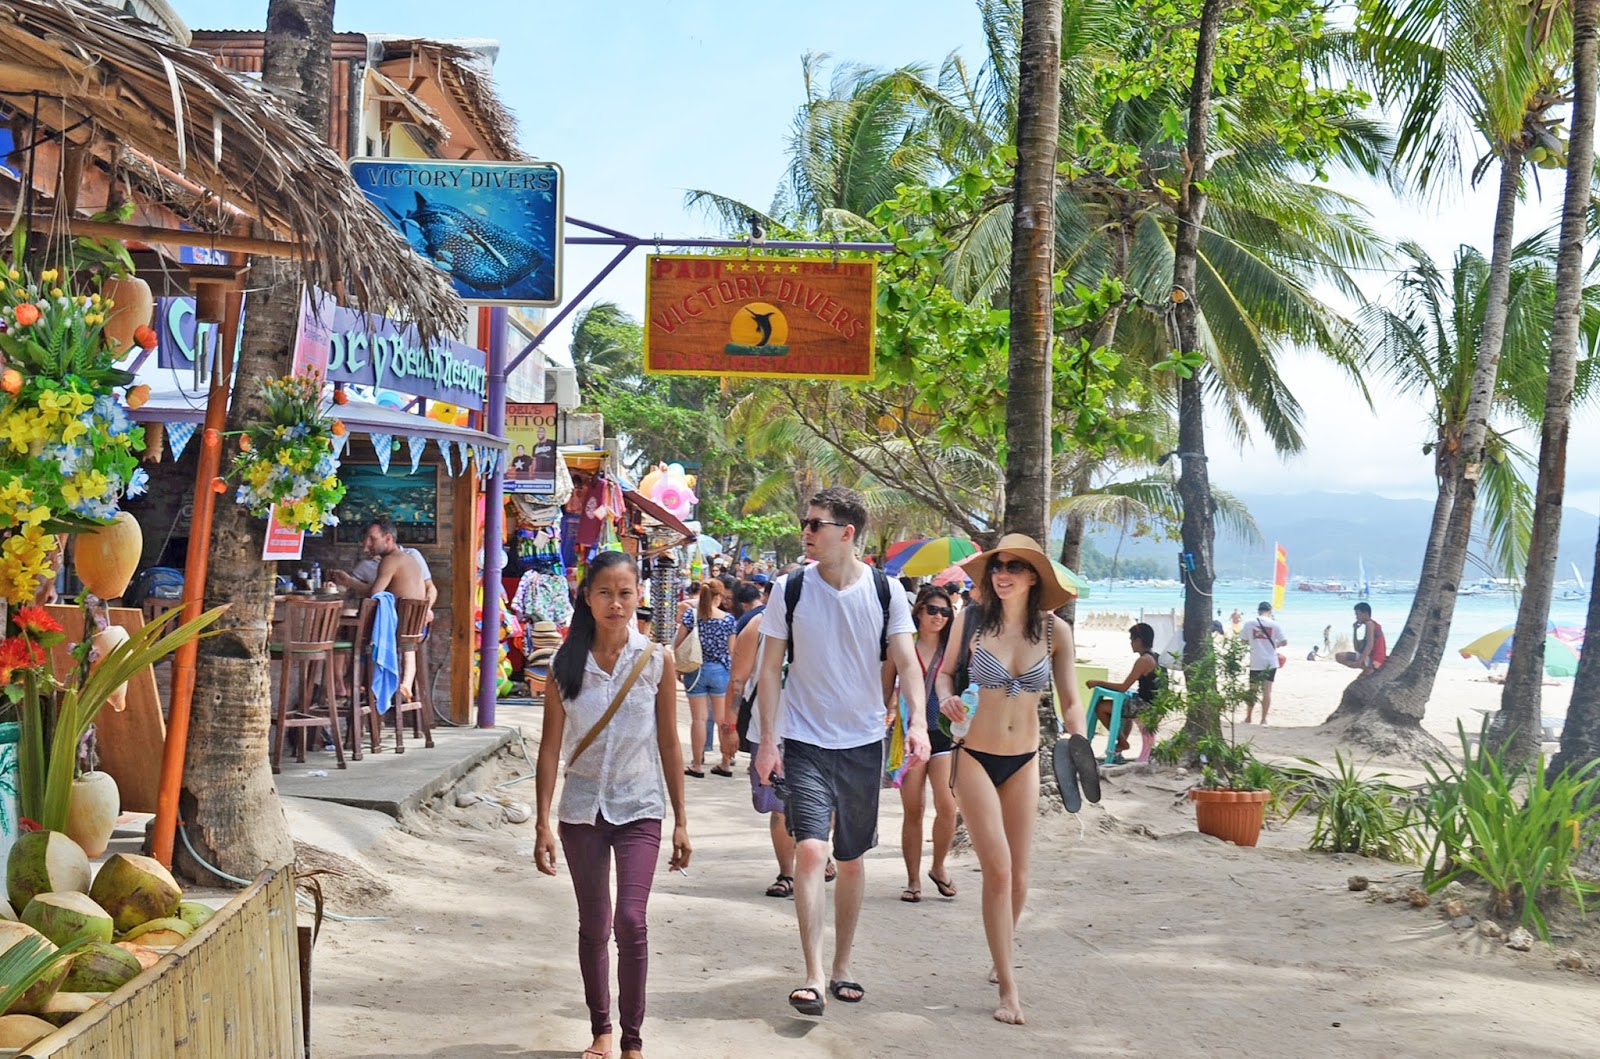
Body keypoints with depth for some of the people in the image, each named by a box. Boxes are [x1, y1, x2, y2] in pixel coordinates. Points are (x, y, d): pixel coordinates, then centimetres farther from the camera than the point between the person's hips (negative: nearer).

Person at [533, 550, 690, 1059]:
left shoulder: (656, 660, -4)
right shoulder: (567, 664, -3)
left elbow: (669, 743, 1)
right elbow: (551, 745, -1)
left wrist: (681, 821, 2)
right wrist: (542, 824, -5)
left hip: (639, 808, -1)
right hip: (582, 808, 1)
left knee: (630, 921, -13)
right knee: (593, 926, 11)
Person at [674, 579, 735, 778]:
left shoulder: (691, 615, -5)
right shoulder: (729, 619, -4)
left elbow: (677, 644, -3)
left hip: (695, 670, 0)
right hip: (721, 670, 0)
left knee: (699, 718, 4)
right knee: (724, 718, 9)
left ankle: (698, 765, 7)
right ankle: (726, 763, 17)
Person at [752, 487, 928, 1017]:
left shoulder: (885, 591, -4)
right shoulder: (790, 589, -5)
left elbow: (906, 661, -6)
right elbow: (771, 668, 1)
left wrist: (918, 722, -22)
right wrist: (767, 740, -4)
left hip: (863, 743, 2)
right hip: (805, 742, -1)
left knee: (852, 859, 11)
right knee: (811, 850, -16)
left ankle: (842, 968, 26)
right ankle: (813, 976, -13)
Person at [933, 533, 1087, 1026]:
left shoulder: (1055, 632, -4)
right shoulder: (972, 620, -7)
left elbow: (1070, 702, -3)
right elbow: (945, 671, 8)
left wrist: (1080, 747, -21)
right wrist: (947, 700, -13)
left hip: (1024, 762, 3)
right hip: (975, 758, -2)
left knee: (1018, 873, 10)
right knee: (998, 870, -10)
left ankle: (1003, 956, 37)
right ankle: (1008, 988, -2)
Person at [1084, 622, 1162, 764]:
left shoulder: (1143, 660, -18)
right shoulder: (1153, 657, 11)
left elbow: (1123, 687, -19)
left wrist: (1099, 683, -11)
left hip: (1145, 705, -10)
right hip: (1152, 703, 10)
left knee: (1100, 708, -8)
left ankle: (1122, 742, 3)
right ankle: (1118, 753, 40)